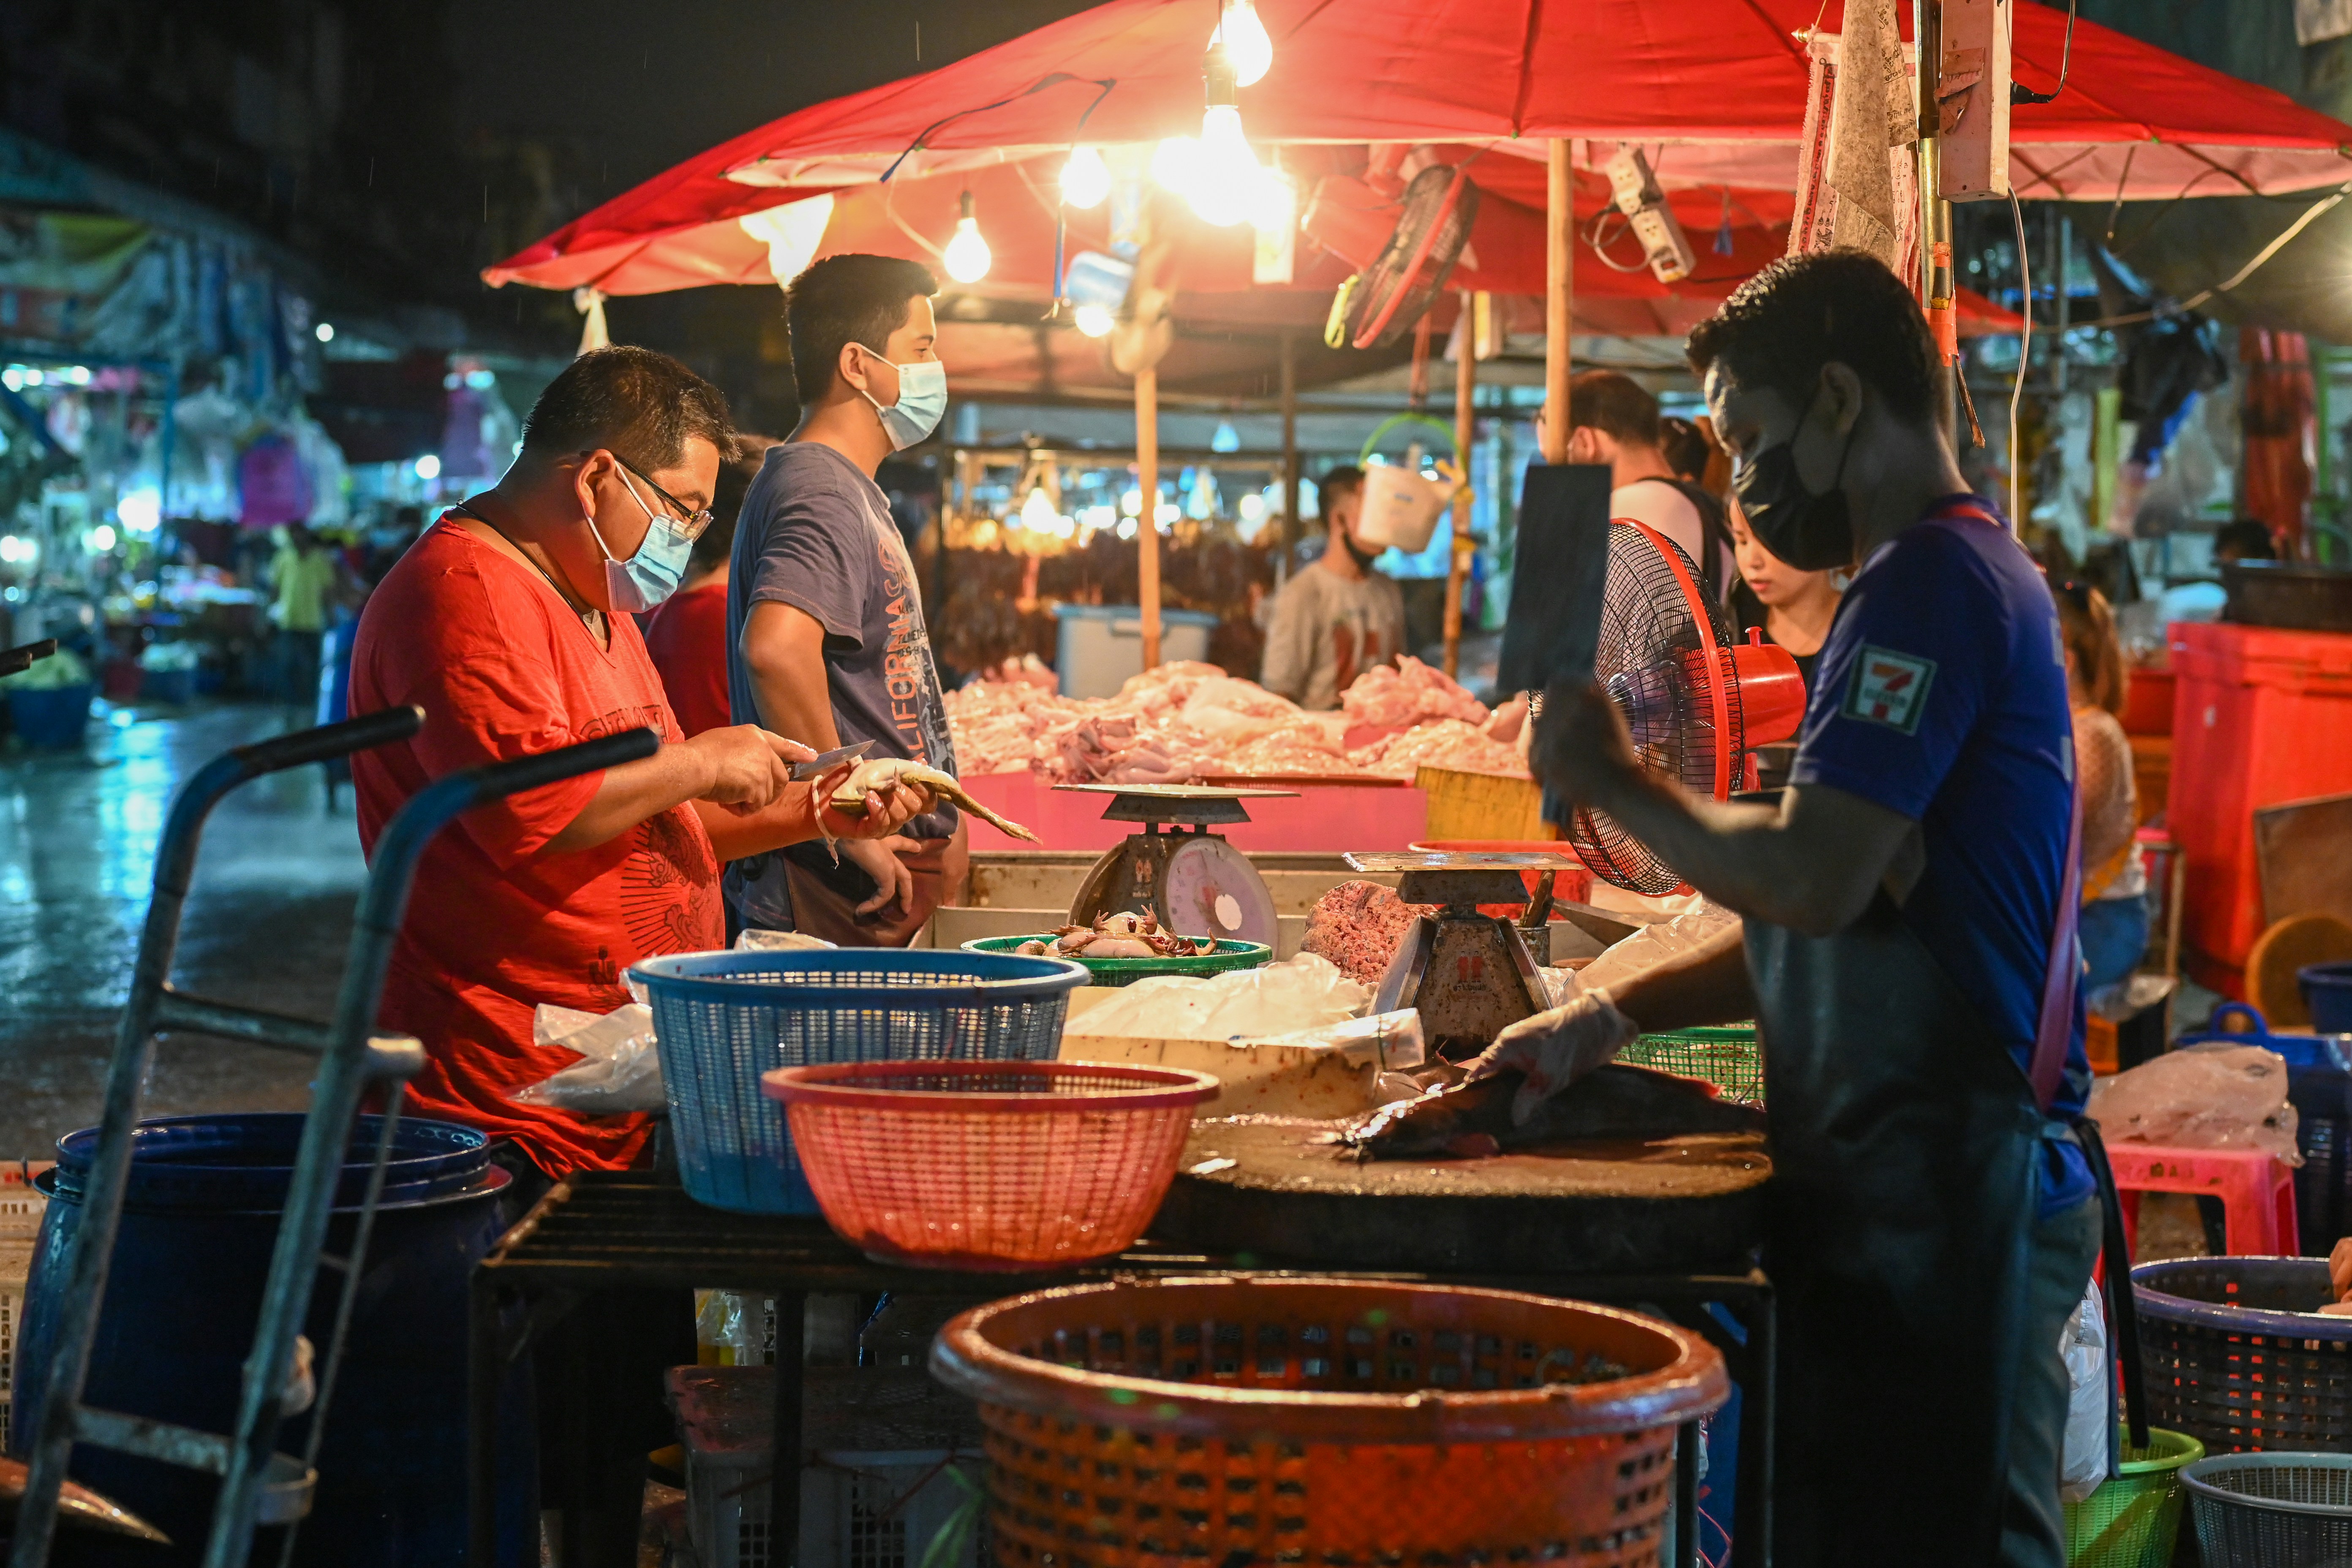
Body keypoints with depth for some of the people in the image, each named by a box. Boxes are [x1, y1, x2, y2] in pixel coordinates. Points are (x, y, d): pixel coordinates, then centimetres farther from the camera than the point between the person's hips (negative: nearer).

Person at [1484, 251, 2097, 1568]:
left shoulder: (1931, 584, -13)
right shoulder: (1973, 573, 20)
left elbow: (1816, 882, -22)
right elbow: (1833, 918, 21)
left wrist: (1616, 784, -6)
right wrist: (1618, 1014, 11)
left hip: (1945, 1188, -10)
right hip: (1924, 1177, 10)